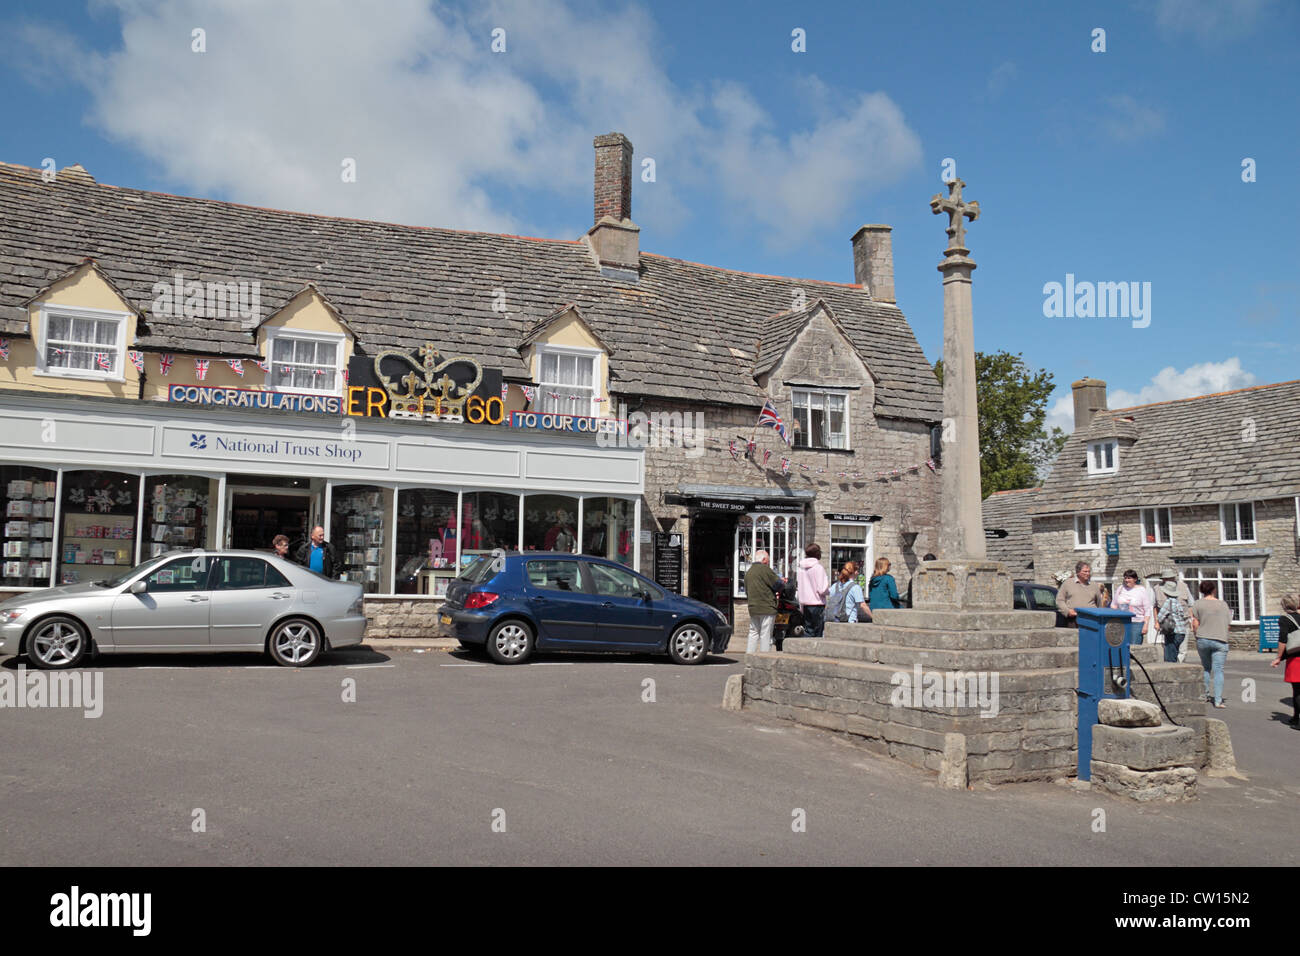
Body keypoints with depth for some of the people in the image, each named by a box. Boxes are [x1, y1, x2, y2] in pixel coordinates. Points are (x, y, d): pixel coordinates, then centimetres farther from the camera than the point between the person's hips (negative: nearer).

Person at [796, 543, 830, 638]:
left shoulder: (801, 568, 7)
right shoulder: (818, 568, -12)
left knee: (808, 631, 10)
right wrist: (828, 590, 5)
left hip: (805, 604, 6)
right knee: (817, 634, 0)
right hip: (817, 604, -6)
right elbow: (822, 590, -17)